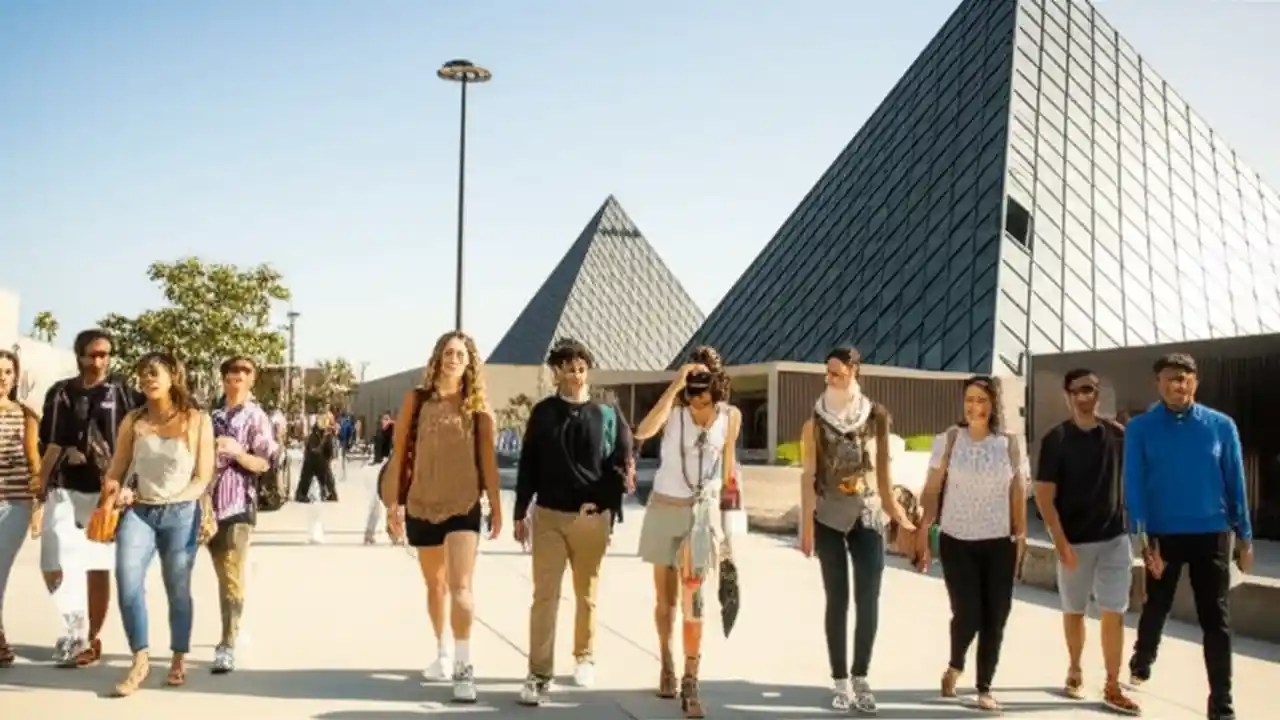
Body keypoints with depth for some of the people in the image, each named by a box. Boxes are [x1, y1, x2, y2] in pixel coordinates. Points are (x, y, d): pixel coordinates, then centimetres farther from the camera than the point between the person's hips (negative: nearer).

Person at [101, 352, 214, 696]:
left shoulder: (197, 421, -2)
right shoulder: (133, 421, 6)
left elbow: (203, 477, -2)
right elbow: (115, 470, 8)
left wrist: (172, 500, -13)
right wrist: (112, 494, -12)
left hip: (180, 514, -2)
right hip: (138, 512, 2)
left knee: (178, 590, 8)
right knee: (128, 582, -13)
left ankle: (179, 659, 24)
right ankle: (140, 659, 0)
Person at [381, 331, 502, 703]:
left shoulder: (479, 407, -2)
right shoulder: (416, 399, -1)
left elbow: (488, 461, 1)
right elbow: (399, 454, 2)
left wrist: (496, 508, 2)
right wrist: (393, 502, 0)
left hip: (464, 507, -2)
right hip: (421, 506, 2)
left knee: (460, 586, -12)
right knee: (436, 585, 17)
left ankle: (464, 667, -5)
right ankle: (442, 654, 35)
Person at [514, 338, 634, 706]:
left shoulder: (607, 414, 2)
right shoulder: (542, 412, 4)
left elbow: (619, 465, 4)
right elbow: (528, 465, 6)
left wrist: (610, 512, -4)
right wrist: (520, 513, 5)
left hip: (592, 518, 0)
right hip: (549, 516, 0)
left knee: (587, 595, 12)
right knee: (545, 596, -3)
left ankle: (585, 658, 30)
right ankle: (539, 674, -1)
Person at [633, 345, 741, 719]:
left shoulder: (731, 415, -2)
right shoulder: (674, 408, -8)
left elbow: (727, 466, 8)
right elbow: (643, 432, -29)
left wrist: (727, 520, 10)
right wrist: (674, 385, -31)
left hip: (703, 511, 0)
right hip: (664, 509, 0)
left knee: (693, 599, -9)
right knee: (665, 597, 12)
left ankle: (690, 685, -5)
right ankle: (667, 666, 32)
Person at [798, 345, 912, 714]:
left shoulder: (875, 415, 1)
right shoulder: (815, 421, -4)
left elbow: (882, 466, 9)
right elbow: (808, 475, -7)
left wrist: (894, 511, 11)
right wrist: (806, 524, -12)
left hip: (867, 516, 2)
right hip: (829, 518, -1)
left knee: (869, 600, -2)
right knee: (837, 600, 4)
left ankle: (861, 678, 11)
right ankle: (841, 682, 12)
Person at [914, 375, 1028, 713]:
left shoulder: (1009, 443, 1)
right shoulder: (948, 439, -4)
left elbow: (1018, 493, 6)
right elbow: (932, 490, -3)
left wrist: (1021, 537, 3)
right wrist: (922, 534, -6)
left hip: (999, 543, 2)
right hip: (957, 542, -2)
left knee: (995, 619, 3)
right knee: (968, 615, -6)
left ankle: (984, 689, 20)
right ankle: (954, 667, 25)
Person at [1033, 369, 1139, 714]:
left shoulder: (1118, 434, 2)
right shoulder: (1056, 439, -7)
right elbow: (1044, 495, -9)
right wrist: (1060, 541, -16)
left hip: (1115, 538, 2)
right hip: (1075, 541, -2)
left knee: (1114, 614, 1)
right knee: (1074, 611, 12)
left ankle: (1113, 687, 9)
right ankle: (1075, 671, 31)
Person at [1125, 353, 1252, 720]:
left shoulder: (1221, 426, -2)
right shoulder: (1141, 428, -5)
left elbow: (1235, 483, 3)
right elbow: (1134, 484, -8)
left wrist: (1245, 537, 3)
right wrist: (1143, 538, -14)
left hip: (1211, 534, 0)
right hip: (1163, 534, 0)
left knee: (1216, 618, 3)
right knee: (1156, 608, 17)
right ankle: (1142, 661, 44)